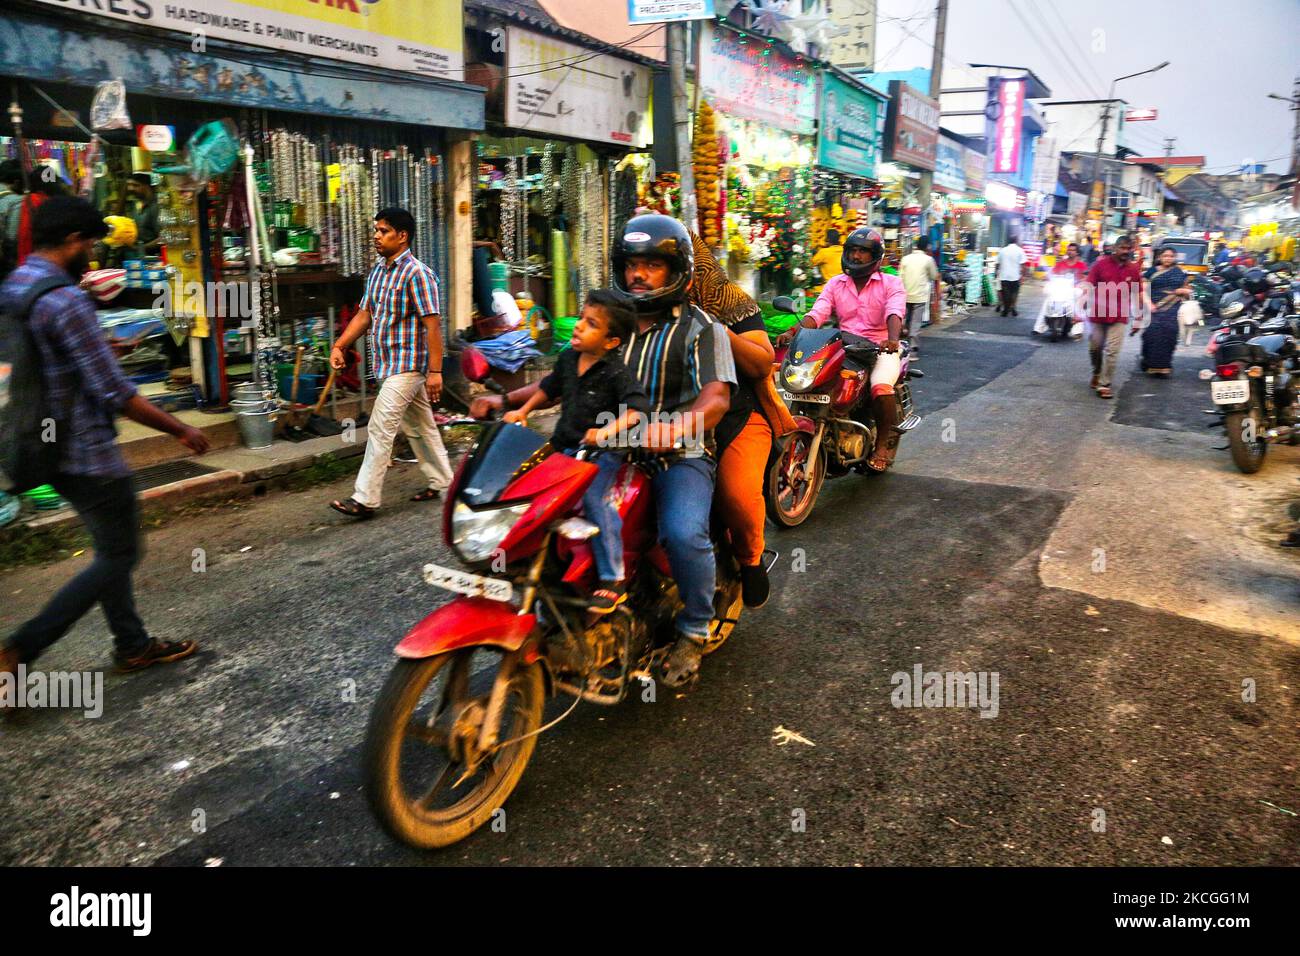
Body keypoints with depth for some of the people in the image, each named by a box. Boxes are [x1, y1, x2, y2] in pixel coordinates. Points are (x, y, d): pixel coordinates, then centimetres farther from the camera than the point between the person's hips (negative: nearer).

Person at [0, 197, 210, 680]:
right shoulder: (65, 301, -21)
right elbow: (115, 393, -21)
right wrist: (181, 430, -11)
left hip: (53, 451, 10)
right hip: (87, 454, -10)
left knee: (113, 549, 19)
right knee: (118, 556, 3)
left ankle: (133, 645, 29)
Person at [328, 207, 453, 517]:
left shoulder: (417, 274, -14)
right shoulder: (377, 272, 13)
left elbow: (432, 324, -18)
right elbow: (364, 314, 17)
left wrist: (435, 371, -21)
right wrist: (339, 346, 5)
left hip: (407, 365, -9)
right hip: (390, 364, 9)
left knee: (380, 428, -10)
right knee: (419, 427, 16)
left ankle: (365, 498, -5)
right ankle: (441, 482, 28)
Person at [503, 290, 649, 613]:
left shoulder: (617, 373, -14)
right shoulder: (568, 359, 8)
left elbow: (637, 407, -23)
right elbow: (550, 387, 25)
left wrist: (610, 429, -36)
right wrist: (522, 410, 19)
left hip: (602, 452, -7)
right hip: (565, 447, 8)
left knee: (592, 499, -27)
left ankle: (613, 579, -17)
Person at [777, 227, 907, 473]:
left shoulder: (891, 283, 2)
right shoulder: (836, 284, 13)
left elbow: (895, 313, -17)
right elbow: (816, 314, -1)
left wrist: (892, 338, -39)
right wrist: (793, 332, -21)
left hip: (881, 348, -3)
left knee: (881, 386, -32)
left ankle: (884, 443, -9)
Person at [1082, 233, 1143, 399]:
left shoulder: (1134, 269, 2)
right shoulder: (1101, 264, -4)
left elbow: (1138, 295, 8)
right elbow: (1088, 287, -3)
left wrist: (1138, 318, 8)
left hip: (1119, 318, 0)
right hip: (1097, 315, 0)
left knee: (1112, 351, -6)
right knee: (1094, 348, 13)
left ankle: (1104, 384, -1)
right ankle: (1096, 373, 39)